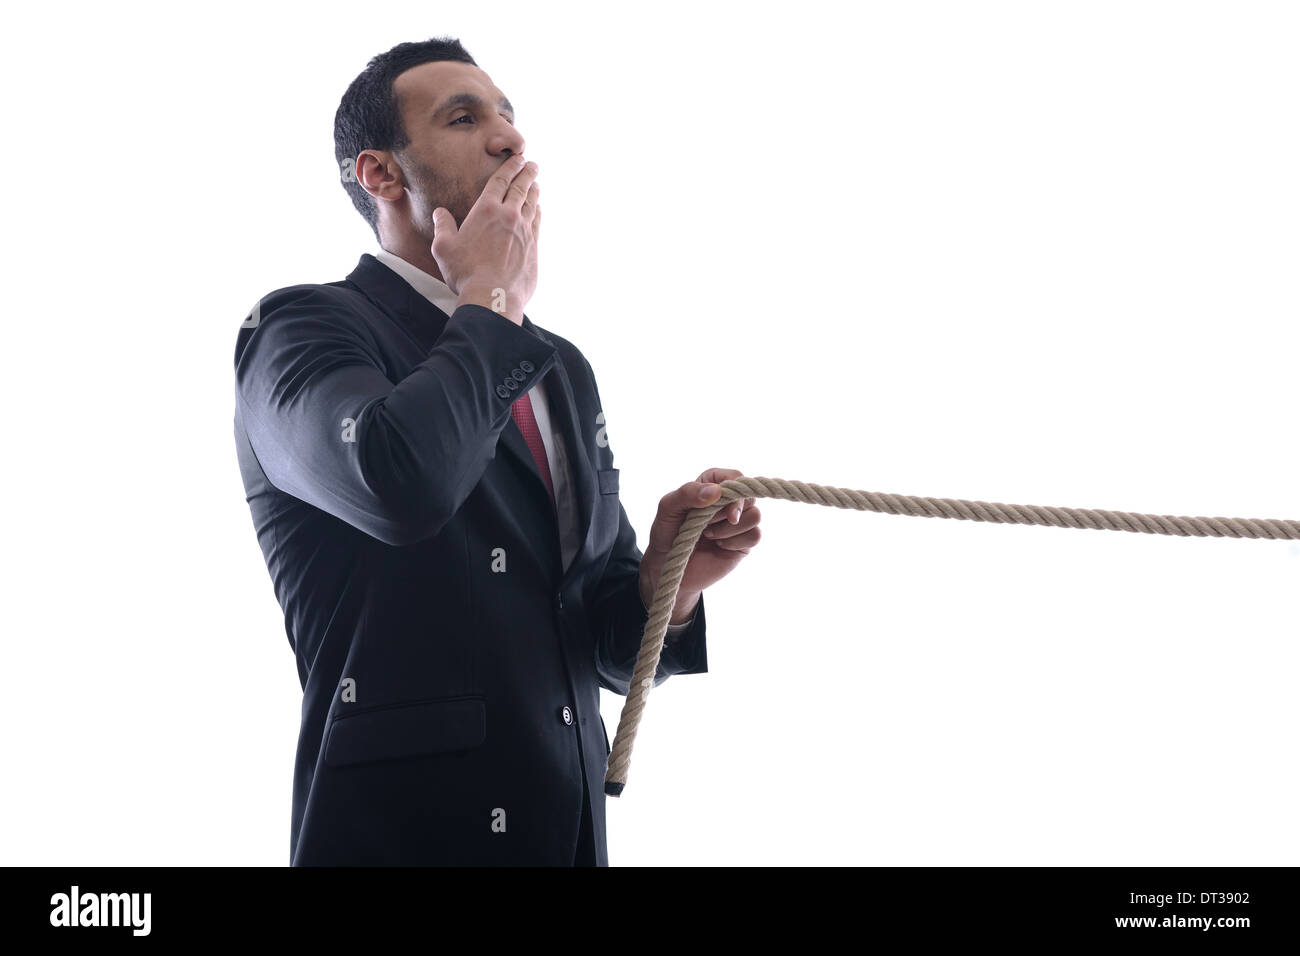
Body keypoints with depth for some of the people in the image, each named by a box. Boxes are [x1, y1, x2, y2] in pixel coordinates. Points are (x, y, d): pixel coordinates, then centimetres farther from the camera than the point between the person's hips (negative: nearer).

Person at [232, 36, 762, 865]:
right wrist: (490, 303, -12)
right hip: (401, 828, -6)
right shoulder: (302, 329, -6)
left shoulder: (563, 370, 14)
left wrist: (665, 583, -6)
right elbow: (398, 483, -28)